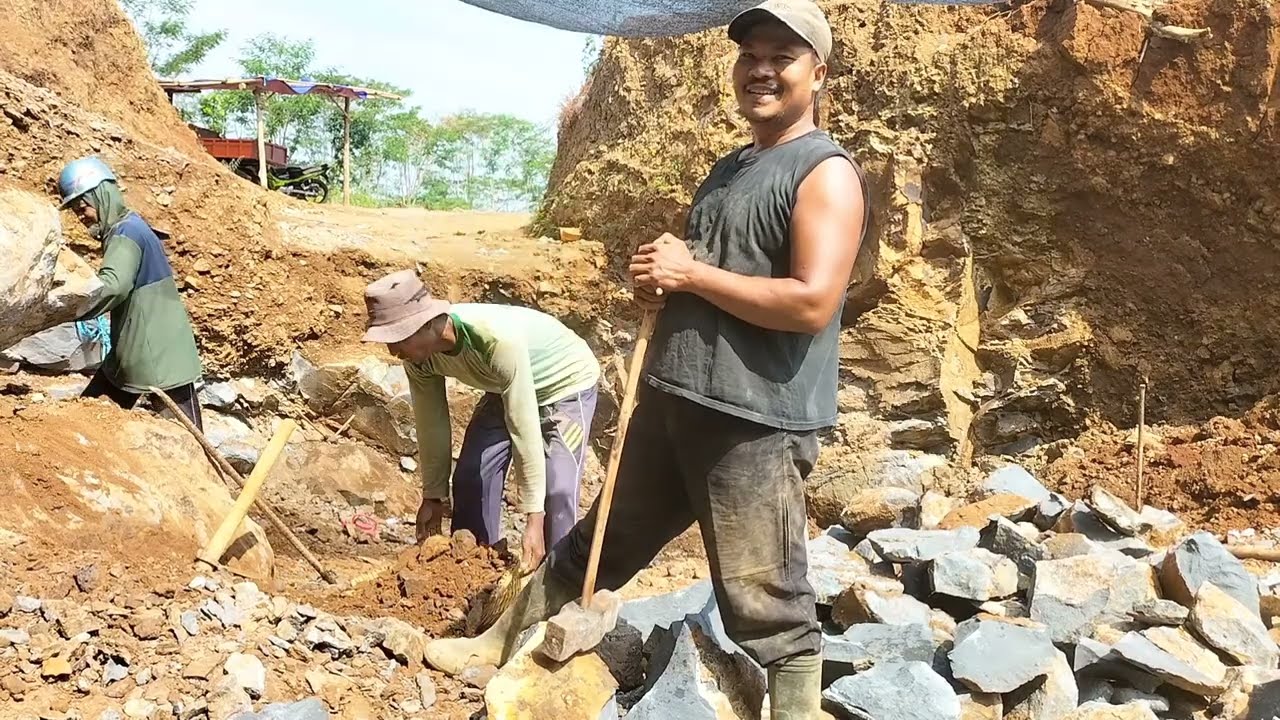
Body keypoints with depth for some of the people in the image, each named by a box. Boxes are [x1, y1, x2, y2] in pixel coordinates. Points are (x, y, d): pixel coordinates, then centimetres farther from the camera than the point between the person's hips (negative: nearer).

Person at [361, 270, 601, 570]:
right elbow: (432, 425, -7)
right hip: (504, 386, 6)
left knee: (556, 489, -18)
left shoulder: (497, 340, -43)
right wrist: (433, 497, 0)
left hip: (567, 382, -6)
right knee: (470, 476, 1)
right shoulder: (418, 357, -21)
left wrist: (534, 519, -35)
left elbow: (525, 429, -38)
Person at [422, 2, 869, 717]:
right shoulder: (729, 167, 18)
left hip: (756, 422, -9)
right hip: (671, 400, 9)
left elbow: (811, 302, -23)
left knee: (767, 602, -2)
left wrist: (690, 273, -15)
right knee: (600, 542, 22)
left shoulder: (826, 173, -10)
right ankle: (500, 644, 37)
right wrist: (656, 277, 3)